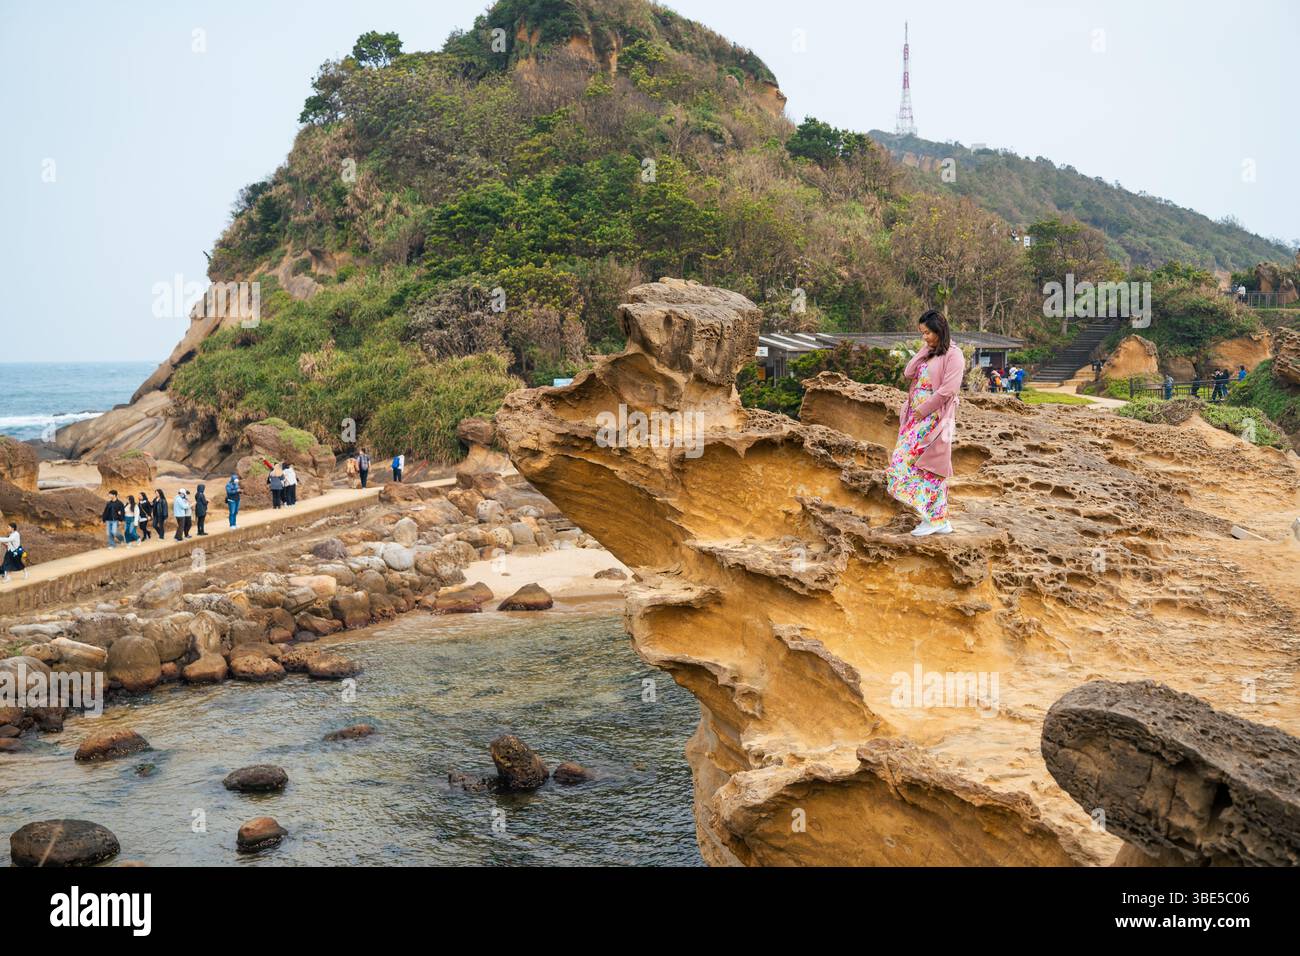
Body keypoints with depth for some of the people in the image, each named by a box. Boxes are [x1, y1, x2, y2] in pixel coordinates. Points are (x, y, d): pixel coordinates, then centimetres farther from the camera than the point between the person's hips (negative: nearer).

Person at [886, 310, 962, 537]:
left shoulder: (953, 355, -8)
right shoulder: (927, 353, 16)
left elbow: (948, 389, -16)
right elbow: (908, 374, 6)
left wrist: (924, 409, -14)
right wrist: (924, 351, 2)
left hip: (935, 416, -8)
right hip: (918, 415, 8)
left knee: (912, 458, -14)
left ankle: (932, 517, -8)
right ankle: (940, 521, 10)